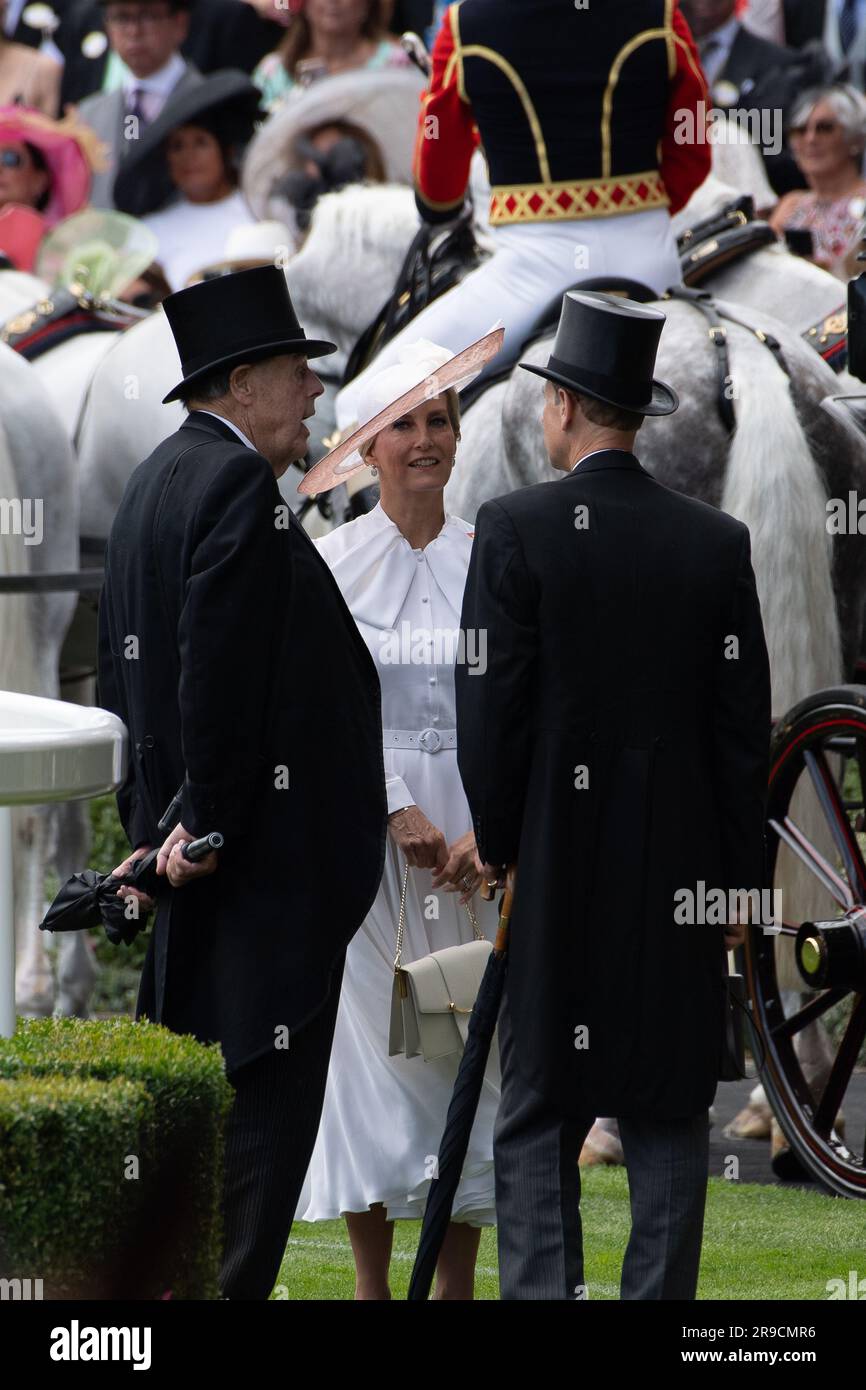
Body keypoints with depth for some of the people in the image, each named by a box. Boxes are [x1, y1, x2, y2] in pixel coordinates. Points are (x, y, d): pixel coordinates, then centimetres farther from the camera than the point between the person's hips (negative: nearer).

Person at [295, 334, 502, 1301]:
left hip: (473, 837, 1)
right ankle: (372, 1283, 3)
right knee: (369, 1040, -3)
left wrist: (490, 829, -11)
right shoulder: (332, 561, 2)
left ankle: (457, 1284, 4)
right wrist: (399, 812, -14)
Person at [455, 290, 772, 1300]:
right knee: (668, 1119, 6)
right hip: (680, 868, 2)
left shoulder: (514, 531, -8)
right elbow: (743, 725, 3)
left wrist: (494, 841, 5)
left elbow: (489, 706, -8)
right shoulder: (717, 543, 1)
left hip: (555, 872, -2)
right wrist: (737, 877, 9)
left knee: (538, 1116, 3)